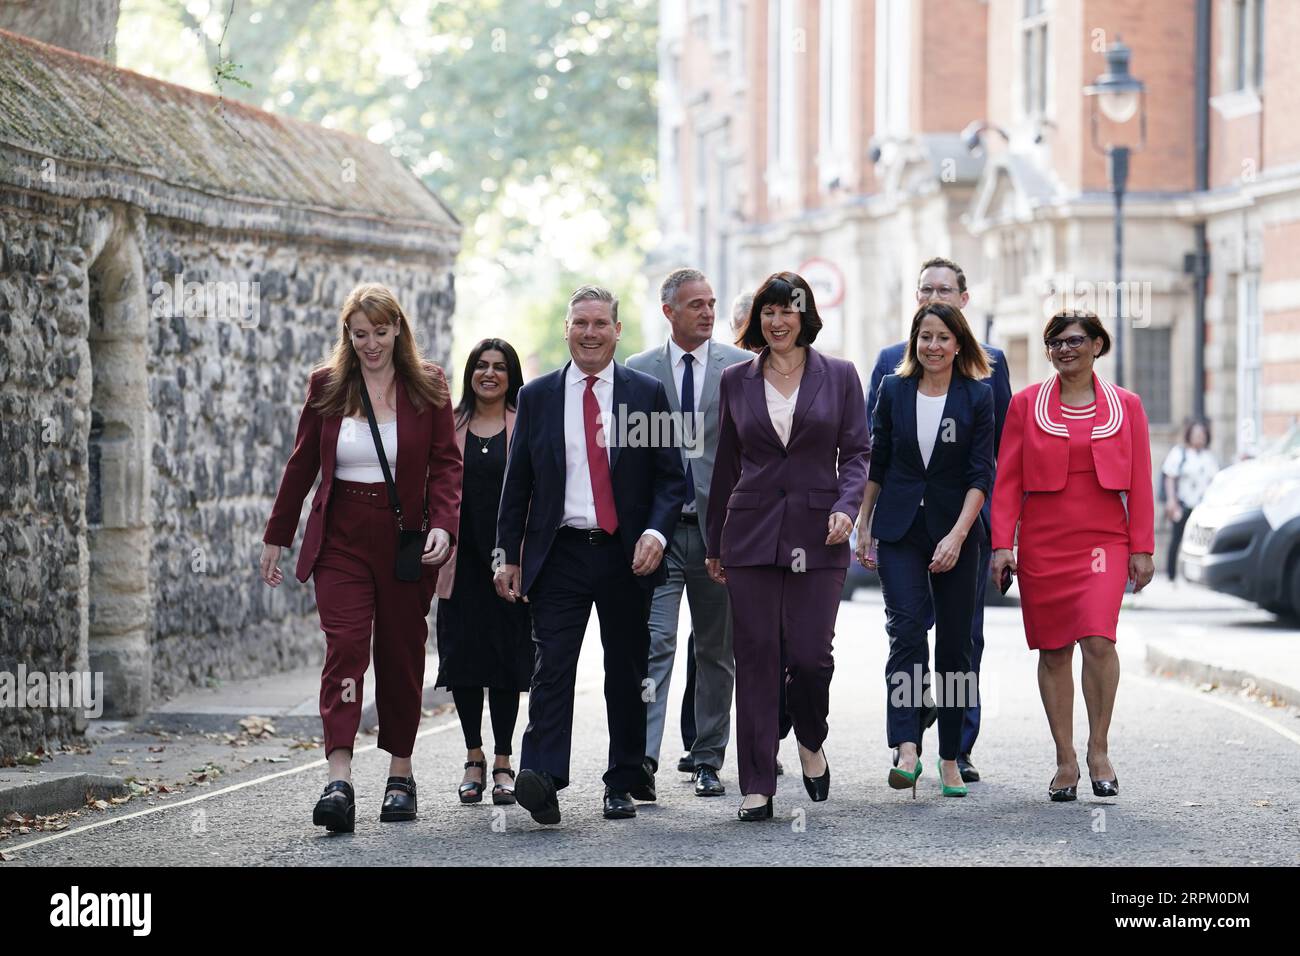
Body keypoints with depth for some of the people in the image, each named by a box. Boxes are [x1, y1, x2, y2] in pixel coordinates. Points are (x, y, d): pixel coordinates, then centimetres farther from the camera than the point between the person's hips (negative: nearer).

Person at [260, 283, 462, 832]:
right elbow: (302, 464, 12)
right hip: (341, 537, 0)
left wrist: (442, 524, -16)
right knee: (344, 648, -13)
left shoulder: (427, 386, 3)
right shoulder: (327, 385, 5)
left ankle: (401, 776, 19)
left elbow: (446, 462, -1)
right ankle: (339, 782, -21)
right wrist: (276, 537, 13)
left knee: (401, 656, 7)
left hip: (405, 539, 0)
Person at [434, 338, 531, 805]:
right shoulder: (450, 426, 10)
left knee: (507, 658, 0)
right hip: (463, 560, 2)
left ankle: (502, 761, 9)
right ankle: (474, 757, 15)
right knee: (464, 657, 2)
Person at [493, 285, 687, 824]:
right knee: (552, 665, -11)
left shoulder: (647, 394, 5)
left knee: (627, 673, 7)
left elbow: (670, 476, 4)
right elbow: (516, 483, 10)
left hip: (627, 555, 0)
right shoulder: (536, 397, 7)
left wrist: (656, 532, -13)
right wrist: (510, 555, 5)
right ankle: (542, 782, -20)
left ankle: (623, 785, 16)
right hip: (560, 554, 0)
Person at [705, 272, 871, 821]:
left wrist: (846, 506, -13)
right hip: (751, 533, 1)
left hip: (816, 534, -1)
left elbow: (857, 451, 5)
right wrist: (714, 543, 15)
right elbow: (726, 465, 14)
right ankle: (757, 786, 3)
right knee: (756, 658, -2)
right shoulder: (736, 381, 10)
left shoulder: (838, 376, 6)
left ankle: (810, 743, 24)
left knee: (810, 653, -7)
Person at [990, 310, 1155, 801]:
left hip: (1103, 540, -1)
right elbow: (1008, 479, 4)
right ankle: (1065, 760, 11)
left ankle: (1099, 750, -2)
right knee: (1053, 649, 3)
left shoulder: (1125, 406, 7)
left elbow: (1139, 482, 7)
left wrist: (1141, 548, 2)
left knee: (1098, 639, -17)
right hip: (1042, 542, 1)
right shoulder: (1026, 403, 6)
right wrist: (1002, 544, -3)